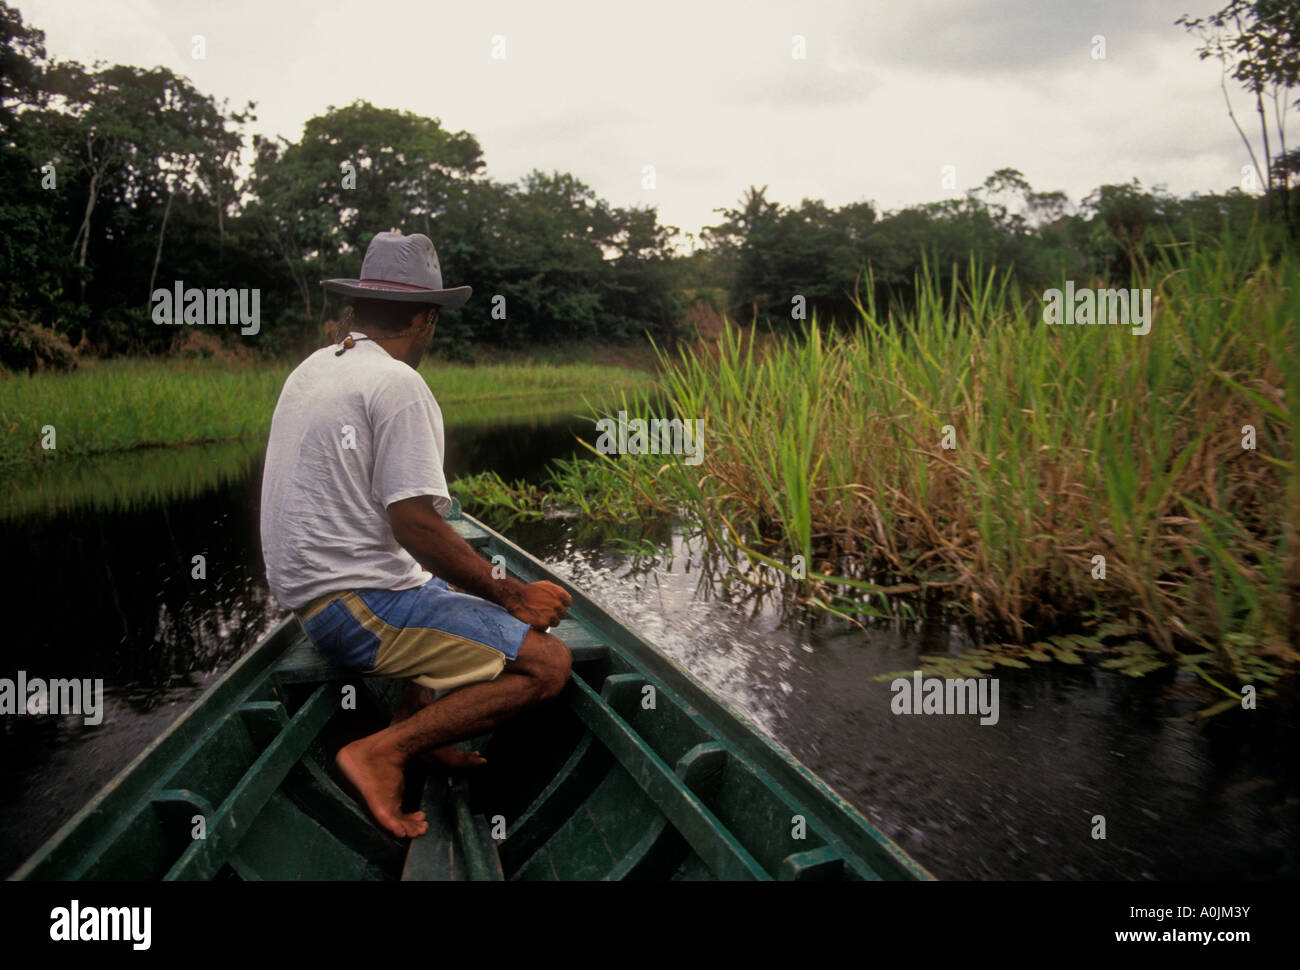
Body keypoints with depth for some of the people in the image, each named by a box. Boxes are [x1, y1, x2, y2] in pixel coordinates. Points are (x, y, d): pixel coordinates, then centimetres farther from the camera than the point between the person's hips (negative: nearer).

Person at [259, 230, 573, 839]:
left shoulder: (310, 370, 16)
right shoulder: (397, 383, -14)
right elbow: (415, 524, -21)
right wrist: (510, 594, -11)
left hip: (309, 590, 10)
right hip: (359, 605, -10)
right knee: (547, 663, -14)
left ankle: (414, 721, 12)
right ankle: (383, 751, -14)